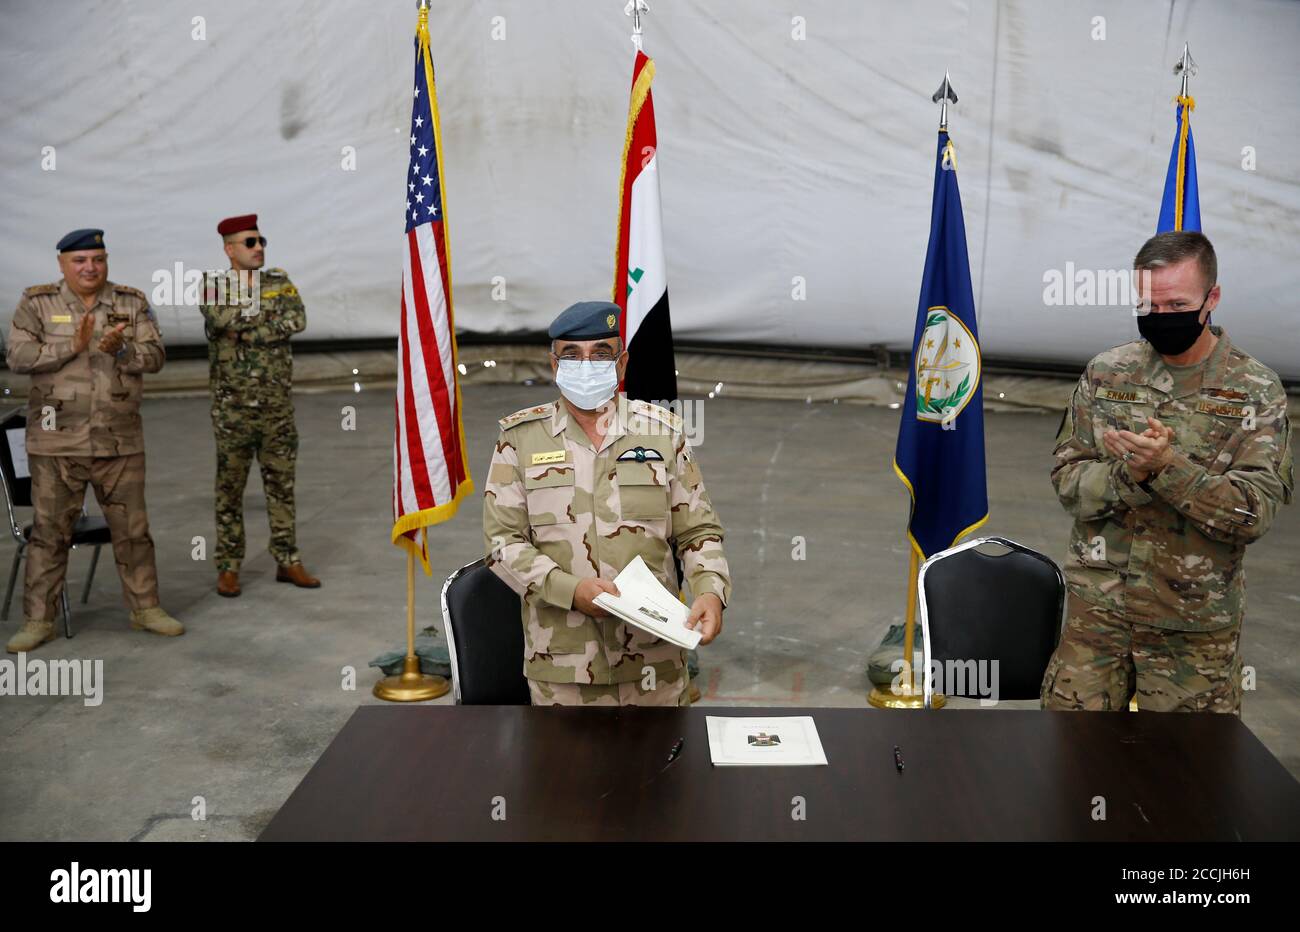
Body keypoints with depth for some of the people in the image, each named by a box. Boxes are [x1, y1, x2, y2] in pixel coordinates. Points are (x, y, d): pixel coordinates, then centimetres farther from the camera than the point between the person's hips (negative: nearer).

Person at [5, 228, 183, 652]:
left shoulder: (132, 303, 6)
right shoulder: (37, 303, 2)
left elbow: (155, 356, 0)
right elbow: (18, 357, -8)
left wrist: (121, 350, -20)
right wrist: (75, 346, -17)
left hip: (120, 441, 2)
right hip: (56, 441, -1)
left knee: (132, 528, 9)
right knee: (49, 531, 4)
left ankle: (145, 608, 21)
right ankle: (38, 619, 13)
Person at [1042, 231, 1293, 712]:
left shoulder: (1256, 392, -5)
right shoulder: (1105, 373, 2)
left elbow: (1256, 511, -13)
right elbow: (1067, 480, -1)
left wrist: (1167, 467, -27)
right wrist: (1129, 474, -21)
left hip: (1195, 622, -1)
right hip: (1097, 605, 2)